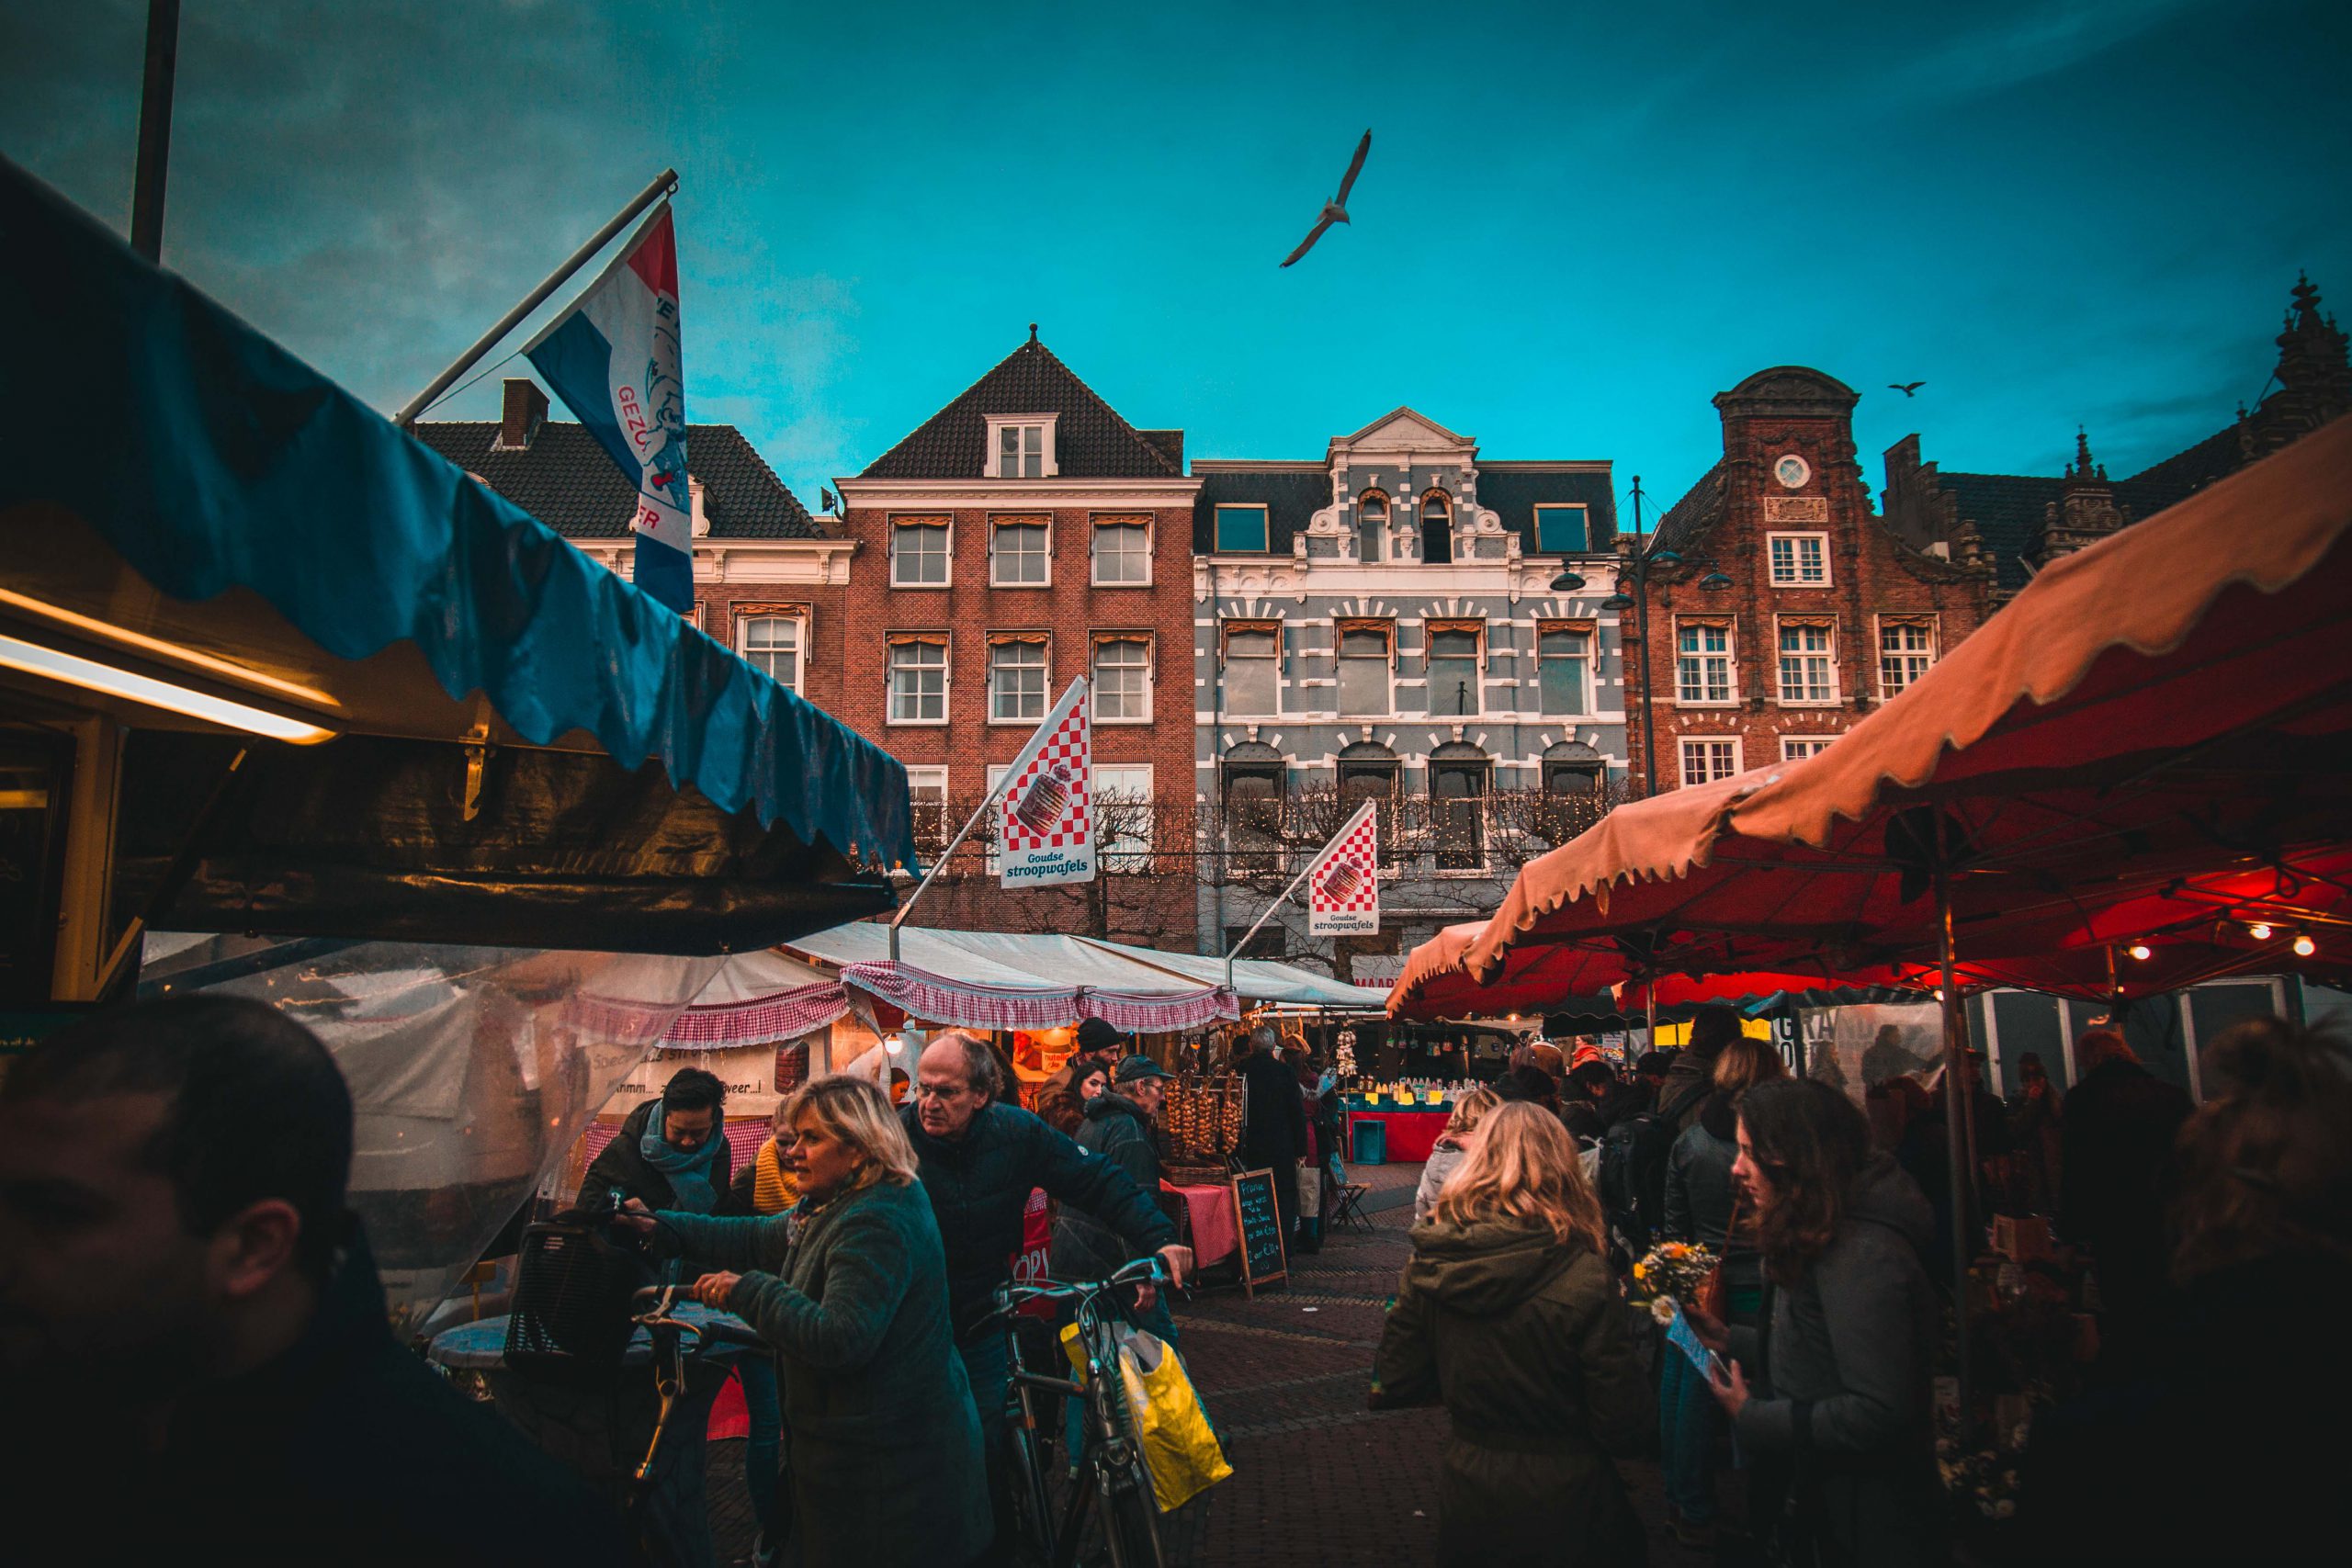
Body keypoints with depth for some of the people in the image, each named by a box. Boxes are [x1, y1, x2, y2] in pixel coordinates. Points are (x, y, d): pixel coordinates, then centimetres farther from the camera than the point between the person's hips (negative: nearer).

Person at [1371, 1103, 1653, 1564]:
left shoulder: (1428, 1263, -11)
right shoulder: (1583, 1279, -22)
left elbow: (1394, 1387, -2)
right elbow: (1626, 1428, -17)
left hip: (1465, 1494, 3)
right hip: (1562, 1505, -3)